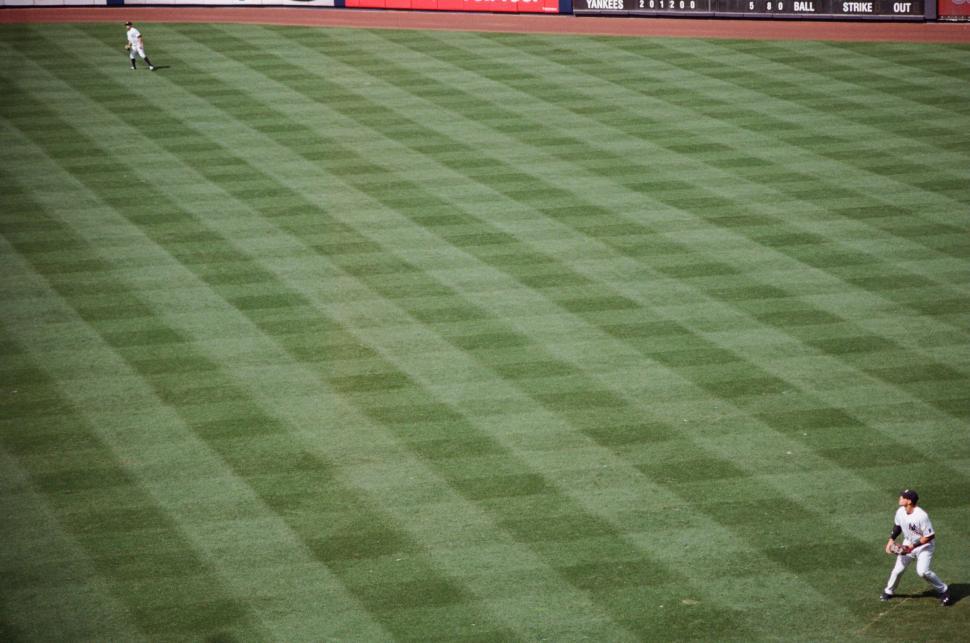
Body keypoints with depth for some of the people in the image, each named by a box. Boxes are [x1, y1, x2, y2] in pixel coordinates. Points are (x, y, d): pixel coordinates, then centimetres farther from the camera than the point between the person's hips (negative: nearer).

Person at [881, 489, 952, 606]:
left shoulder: (921, 516, -33)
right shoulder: (900, 512, -11)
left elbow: (929, 536, -27)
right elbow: (897, 526, 11)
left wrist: (912, 546, -27)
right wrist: (891, 540, 1)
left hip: (924, 545, -6)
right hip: (908, 544, 6)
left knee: (922, 571, -21)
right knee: (898, 569, 6)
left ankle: (943, 590, -1)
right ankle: (889, 591, 31)